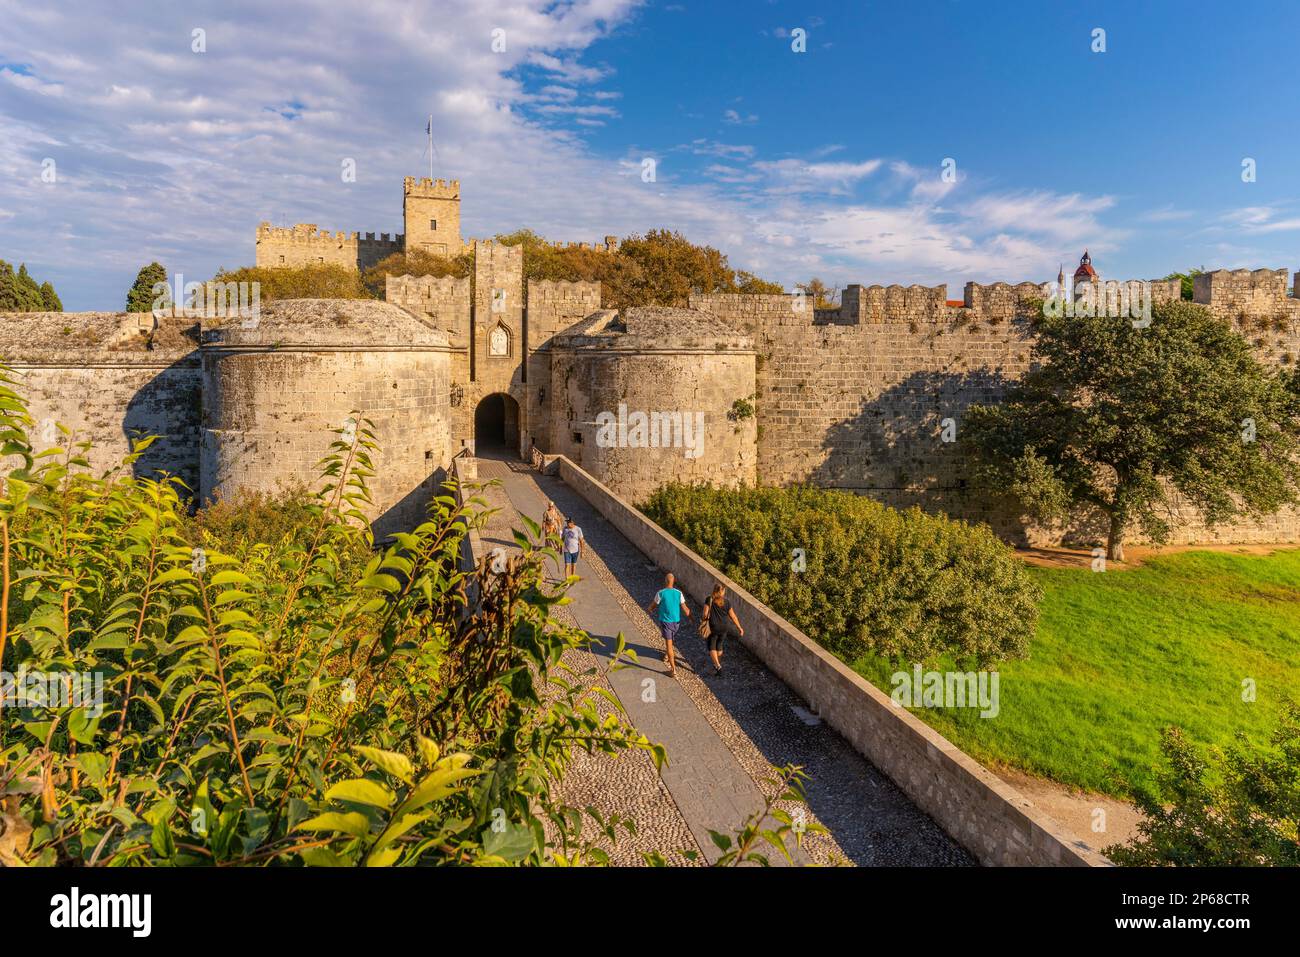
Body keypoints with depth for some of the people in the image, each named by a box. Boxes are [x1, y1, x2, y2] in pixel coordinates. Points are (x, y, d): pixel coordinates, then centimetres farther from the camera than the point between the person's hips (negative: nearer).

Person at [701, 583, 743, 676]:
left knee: (711, 646, 13)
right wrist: (739, 627, 10)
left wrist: (703, 619, 9)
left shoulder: (709, 600, -9)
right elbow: (733, 616, 1)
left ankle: (718, 666, 0)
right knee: (719, 644, 25)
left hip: (713, 627, -3)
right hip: (724, 627, 3)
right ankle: (718, 663, 39)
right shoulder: (726, 602, -2)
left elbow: (705, 613, -14)